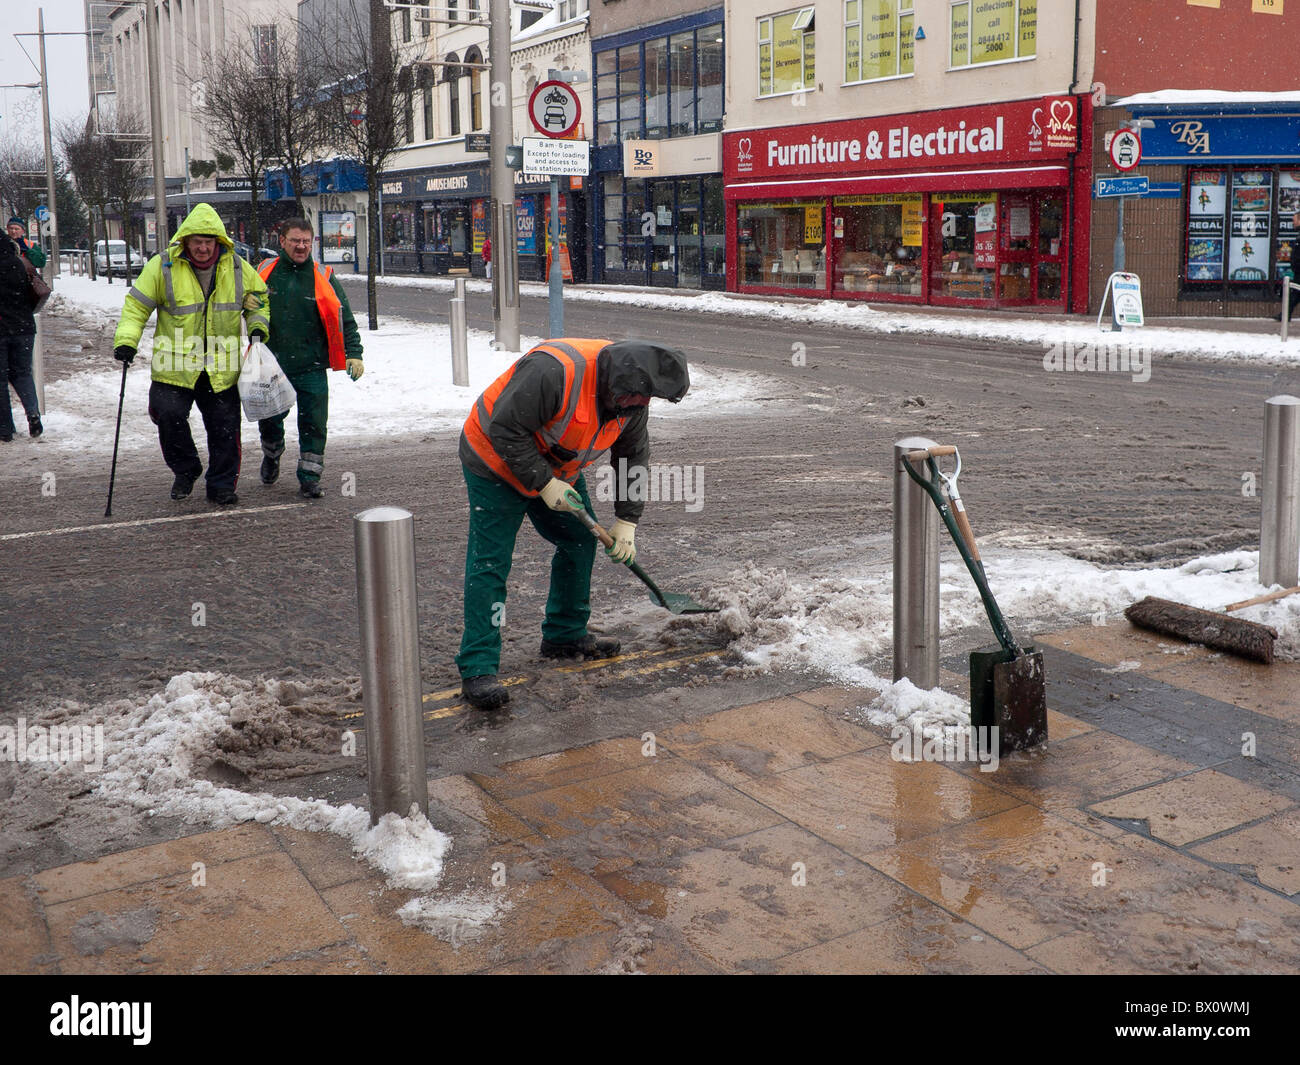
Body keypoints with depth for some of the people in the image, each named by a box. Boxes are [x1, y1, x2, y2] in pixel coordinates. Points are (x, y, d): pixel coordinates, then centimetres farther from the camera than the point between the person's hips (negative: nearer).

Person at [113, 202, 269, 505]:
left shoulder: (237, 268, 2)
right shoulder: (163, 267, -5)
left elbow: (258, 299, 18)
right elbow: (136, 305, 0)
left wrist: (258, 325, 0)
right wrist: (126, 340, -12)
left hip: (222, 369, 2)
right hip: (175, 366, -1)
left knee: (224, 427, 4)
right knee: (169, 415, -13)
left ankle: (222, 483, 20)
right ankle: (185, 471, 12)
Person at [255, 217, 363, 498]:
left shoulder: (323, 278, 0)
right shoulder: (266, 272, 4)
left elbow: (344, 319, 3)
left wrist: (354, 354, -4)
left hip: (311, 368, -2)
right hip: (272, 366, 2)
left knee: (313, 424, -3)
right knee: (269, 420, 11)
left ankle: (309, 476, 9)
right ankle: (271, 456, 40)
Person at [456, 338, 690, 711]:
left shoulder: (631, 395, -10)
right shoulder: (553, 371, -37)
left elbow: (633, 455, 1)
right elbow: (505, 431, -32)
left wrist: (627, 520, -2)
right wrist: (544, 483, -29)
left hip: (558, 469, 8)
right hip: (496, 461, -8)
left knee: (581, 542, 9)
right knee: (490, 562, -11)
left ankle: (565, 636, 27)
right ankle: (477, 669, -9)